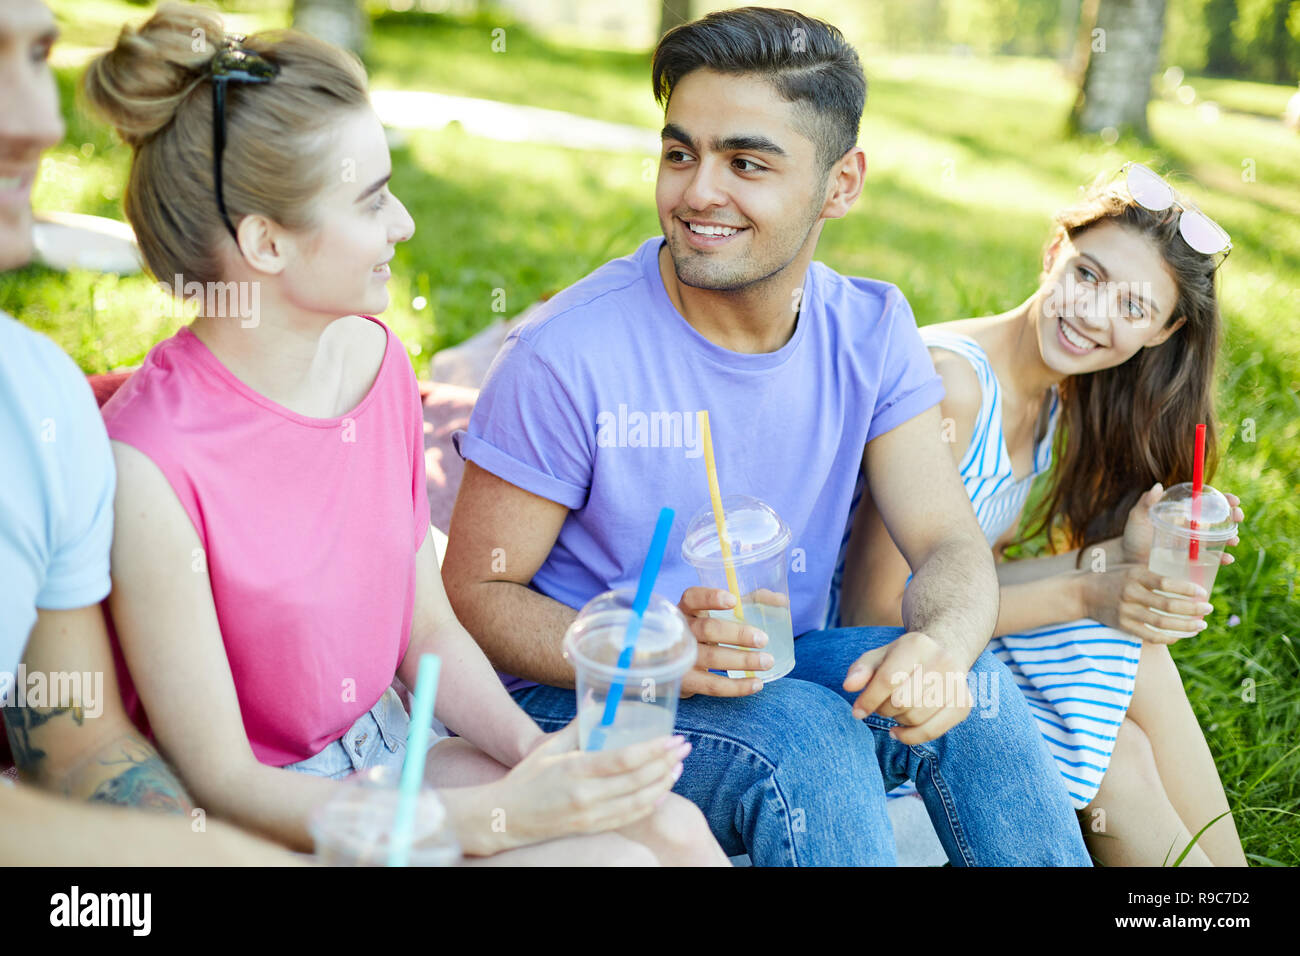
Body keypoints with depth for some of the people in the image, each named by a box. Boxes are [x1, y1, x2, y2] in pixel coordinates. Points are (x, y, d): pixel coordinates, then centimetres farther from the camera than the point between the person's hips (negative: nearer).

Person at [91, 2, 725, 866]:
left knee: (672, 826, -10)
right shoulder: (149, 464, -25)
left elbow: (429, 632, 5)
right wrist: (501, 815, -24)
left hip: (393, 747, 6)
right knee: (611, 856, -19)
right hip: (270, 821, -6)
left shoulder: (376, 355, -3)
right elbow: (220, 784, -19)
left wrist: (530, 747, -12)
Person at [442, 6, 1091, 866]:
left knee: (977, 688, -20)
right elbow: (473, 592, -13)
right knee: (806, 735, -32)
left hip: (774, 666, 5)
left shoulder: (870, 333, -3)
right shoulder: (569, 357, -19)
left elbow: (950, 544, -6)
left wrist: (943, 644, -31)